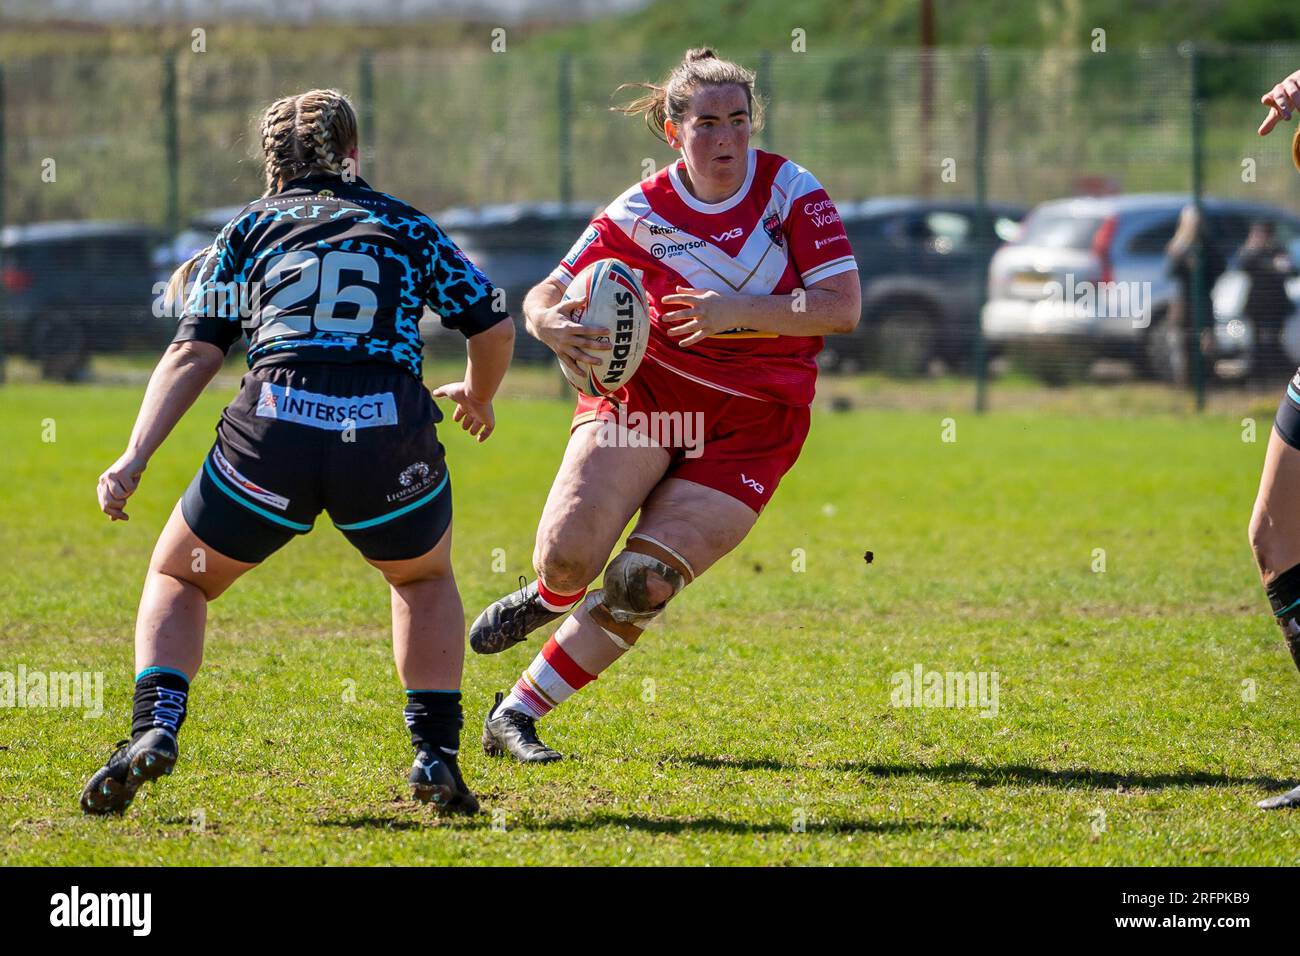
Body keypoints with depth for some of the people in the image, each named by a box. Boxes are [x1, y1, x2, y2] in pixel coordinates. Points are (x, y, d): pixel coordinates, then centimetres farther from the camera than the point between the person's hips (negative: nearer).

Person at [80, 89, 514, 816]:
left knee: (178, 578, 24)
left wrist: (135, 459, 2)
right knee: (425, 578, 32)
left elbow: (194, 354, 8)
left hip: (272, 435, -1)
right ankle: (437, 753, 16)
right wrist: (478, 399, 42)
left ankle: (156, 727, -2)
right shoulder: (408, 227, 23)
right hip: (390, 441, 1)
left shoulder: (248, 230, 20)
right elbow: (494, 328, 21)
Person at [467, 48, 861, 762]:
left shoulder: (790, 190, -5)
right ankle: (549, 596, 18)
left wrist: (734, 312, -25)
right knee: (567, 556, -21)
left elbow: (842, 306, -13)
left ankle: (515, 716, 1)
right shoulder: (642, 212, -4)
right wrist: (554, 326, -26)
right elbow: (544, 296, -1)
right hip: (647, 391, 0)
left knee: (642, 584, -14)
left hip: (753, 425, 0)